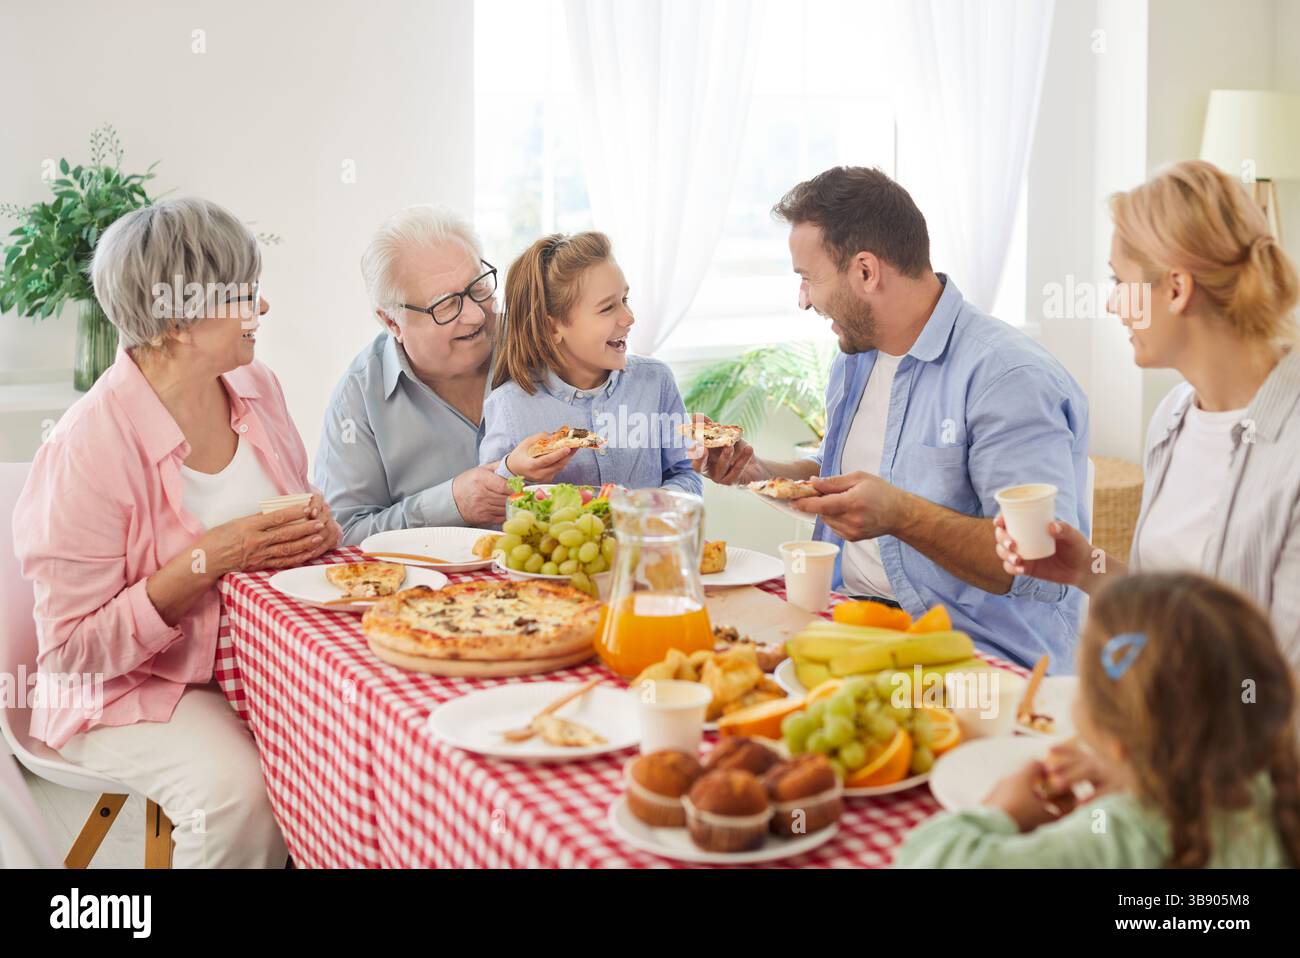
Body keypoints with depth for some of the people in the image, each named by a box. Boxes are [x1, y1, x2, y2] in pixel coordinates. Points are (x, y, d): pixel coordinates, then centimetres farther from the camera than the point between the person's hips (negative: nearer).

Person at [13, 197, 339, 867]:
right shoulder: (88, 447, -20)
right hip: (136, 692, -6)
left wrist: (317, 531, -6)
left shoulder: (256, 389, 2)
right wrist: (209, 561, -25)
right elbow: (72, 651, -17)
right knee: (237, 793, -32)